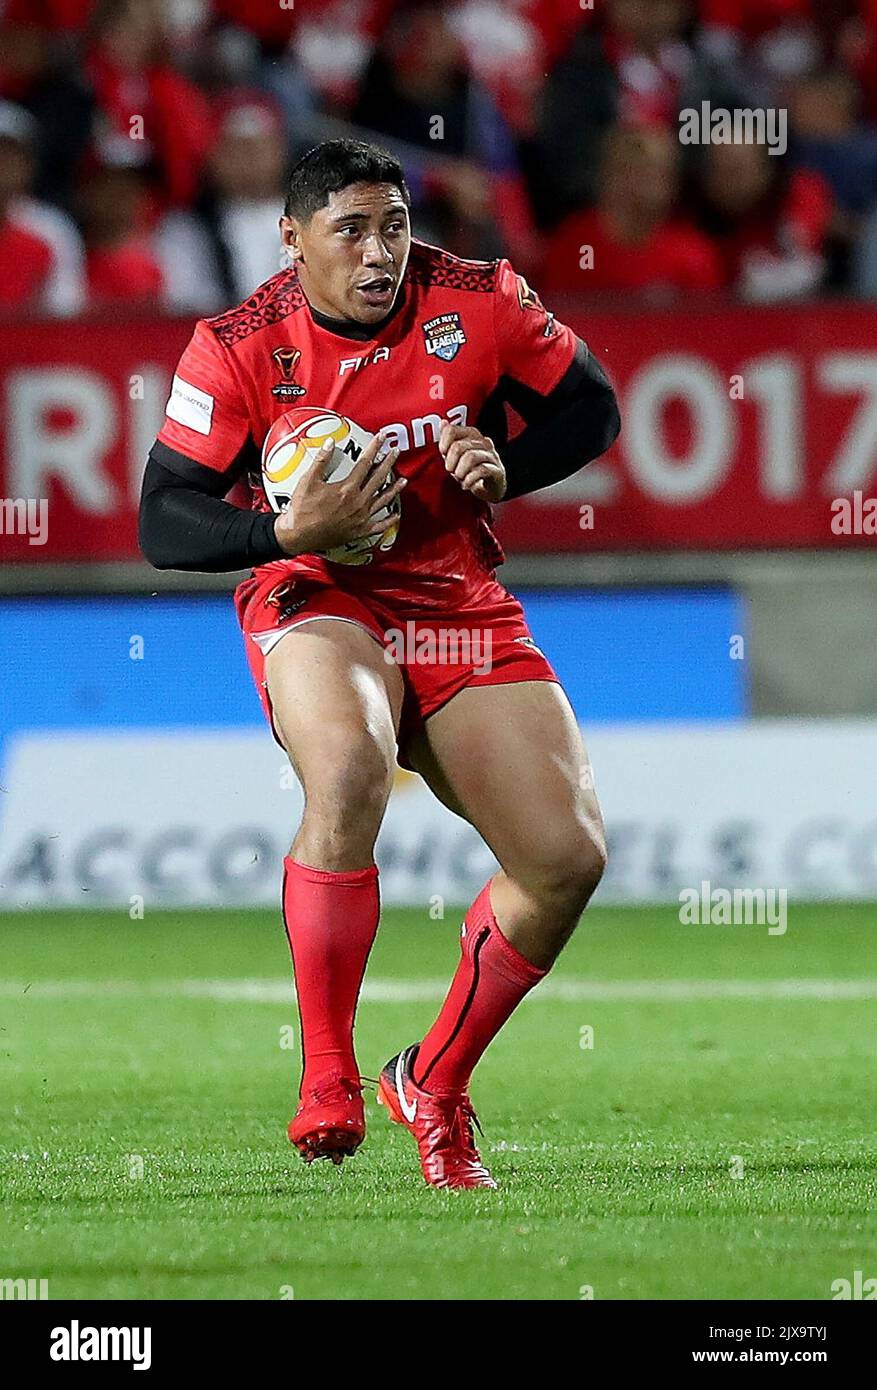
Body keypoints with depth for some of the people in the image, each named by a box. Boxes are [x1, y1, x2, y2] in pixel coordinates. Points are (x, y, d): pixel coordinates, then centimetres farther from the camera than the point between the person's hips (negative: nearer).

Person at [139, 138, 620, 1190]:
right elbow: (163, 521, -12)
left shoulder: (481, 304, -5)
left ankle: (434, 1084, 14)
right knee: (348, 772, -37)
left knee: (569, 857, -9)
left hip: (460, 604, 4)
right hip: (316, 603, -4)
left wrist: (503, 466, -12)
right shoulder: (239, 349, -11)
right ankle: (327, 1083, -26)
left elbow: (591, 408, 8)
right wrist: (287, 531, -30)